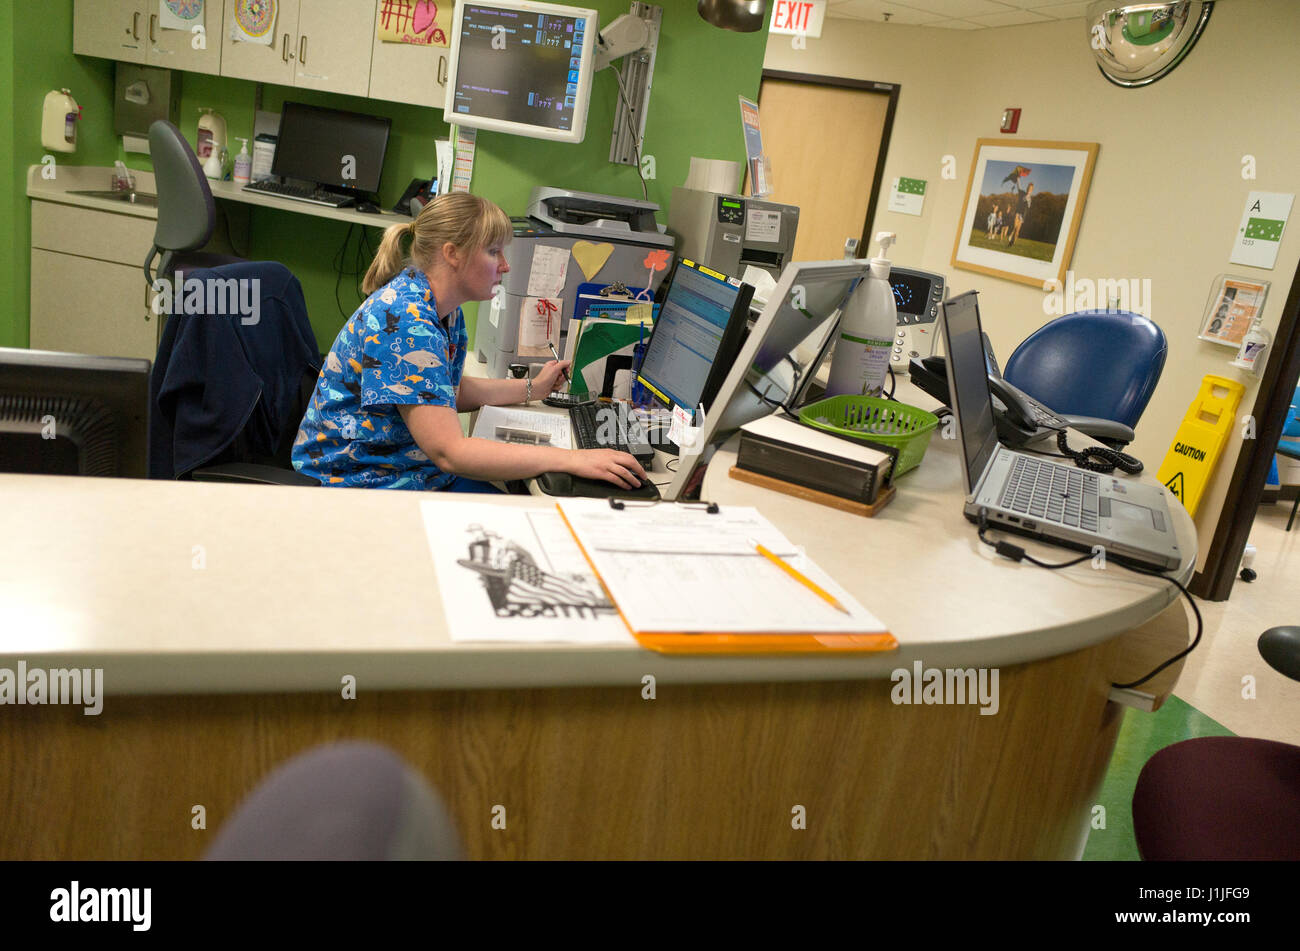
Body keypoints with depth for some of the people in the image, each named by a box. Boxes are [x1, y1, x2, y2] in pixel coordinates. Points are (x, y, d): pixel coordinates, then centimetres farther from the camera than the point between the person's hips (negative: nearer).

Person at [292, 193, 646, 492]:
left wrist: (532, 388, 17)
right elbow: (448, 451, -31)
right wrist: (570, 459, -33)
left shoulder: (445, 309, 5)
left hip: (418, 473, 9)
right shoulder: (403, 320, -25)